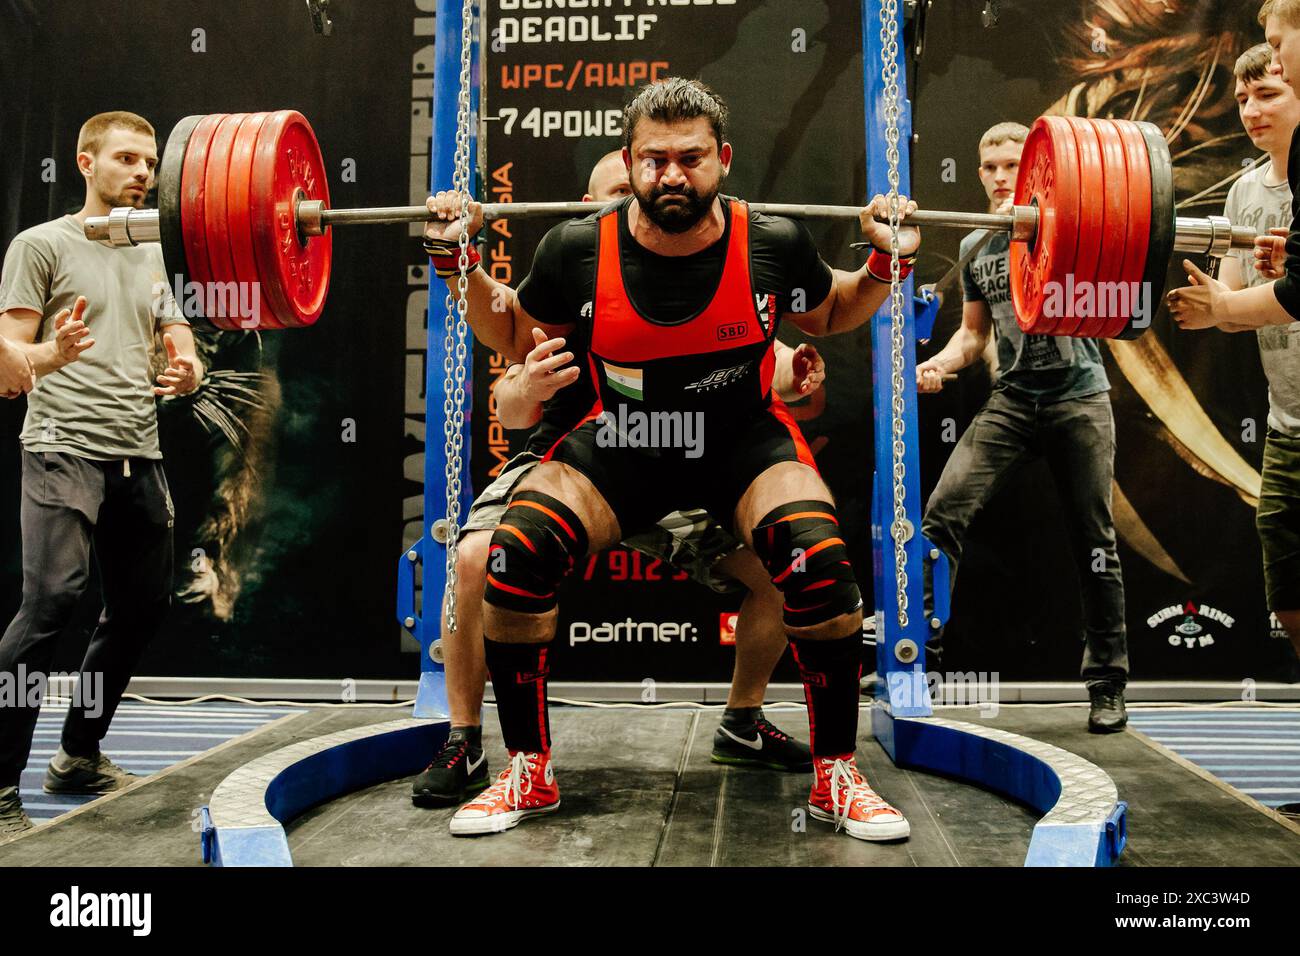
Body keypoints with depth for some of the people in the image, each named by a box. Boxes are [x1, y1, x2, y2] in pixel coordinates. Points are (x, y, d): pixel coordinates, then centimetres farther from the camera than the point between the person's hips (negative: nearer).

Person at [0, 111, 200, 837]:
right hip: (66, 451, -6)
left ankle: (79, 756, 25)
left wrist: (189, 370, -9)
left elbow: (180, 345, 15)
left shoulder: (155, 257, 17)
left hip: (139, 456, 6)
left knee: (142, 608, 9)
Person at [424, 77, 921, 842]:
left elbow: (830, 316, 8)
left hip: (746, 441, 0)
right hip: (619, 443, 1)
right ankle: (528, 776, 1)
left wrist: (887, 265, -8)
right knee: (514, 560, -21)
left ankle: (839, 778, -3)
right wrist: (459, 264, -7)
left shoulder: (774, 246, -15)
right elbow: (515, 335, 5)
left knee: (820, 568, -27)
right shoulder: (580, 251, -15)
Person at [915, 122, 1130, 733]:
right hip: (1014, 400, 3)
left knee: (1093, 543, 1)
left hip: (1078, 398, -3)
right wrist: (941, 362, -2)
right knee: (944, 511, -16)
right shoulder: (975, 247, 12)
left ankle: (1109, 685, 15)